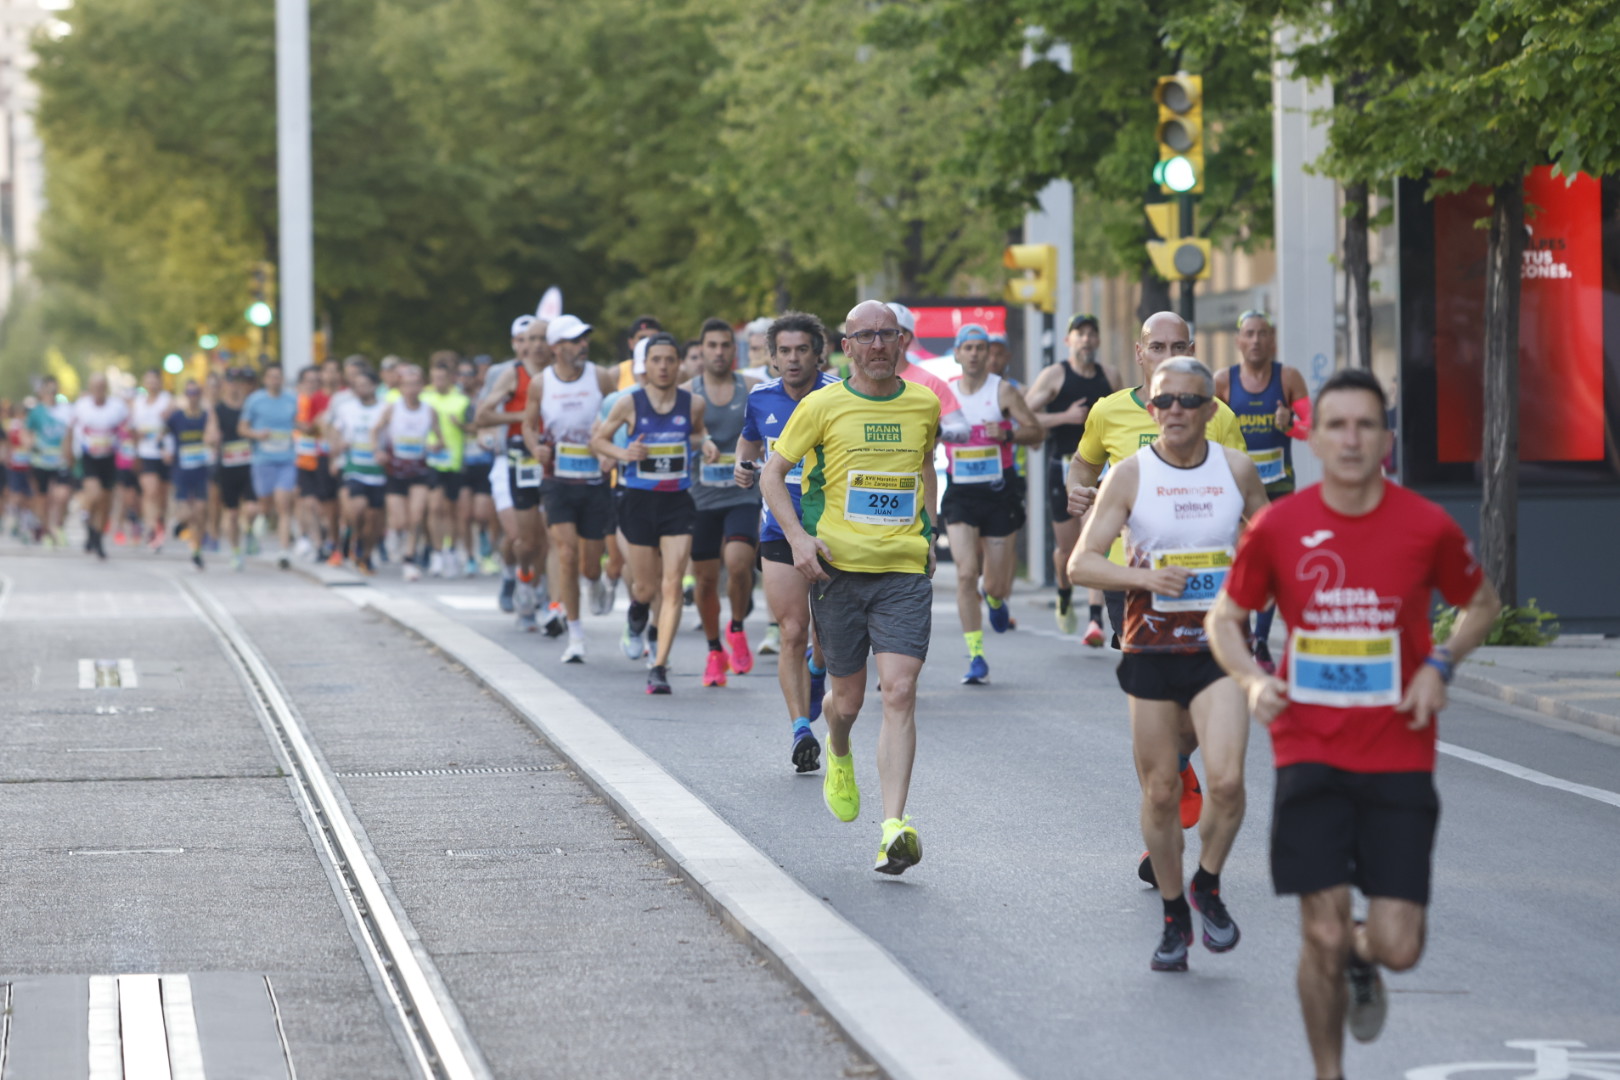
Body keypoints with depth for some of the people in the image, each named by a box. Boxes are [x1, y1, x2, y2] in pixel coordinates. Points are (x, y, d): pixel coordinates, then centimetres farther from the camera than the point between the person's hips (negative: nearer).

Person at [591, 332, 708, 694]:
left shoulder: (693, 404, 1)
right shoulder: (630, 403, -3)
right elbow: (597, 439, 7)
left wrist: (701, 442, 0)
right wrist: (623, 453, -11)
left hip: (678, 502, 0)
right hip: (640, 501, 0)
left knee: (671, 586, -11)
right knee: (645, 587, 8)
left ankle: (660, 666, -8)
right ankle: (636, 615, 47)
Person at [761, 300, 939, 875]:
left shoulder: (924, 405, 9)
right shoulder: (823, 406, 0)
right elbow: (773, 472, 4)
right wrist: (798, 537, -11)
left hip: (905, 572, 1)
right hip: (838, 567, -1)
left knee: (900, 693, -14)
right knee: (848, 698, 7)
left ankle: (894, 829, -19)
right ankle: (838, 755, 46)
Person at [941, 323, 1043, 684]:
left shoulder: (1003, 390, -2)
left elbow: (1036, 432, -3)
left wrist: (1007, 434, -19)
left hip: (998, 492, -1)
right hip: (960, 493, 1)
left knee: (996, 585, 2)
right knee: (966, 574, -14)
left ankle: (996, 598, 42)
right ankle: (976, 656, -7)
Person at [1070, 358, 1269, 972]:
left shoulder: (1236, 470, 3)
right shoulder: (1131, 475, -3)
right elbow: (1081, 563, -6)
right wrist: (1144, 577, -22)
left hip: (1219, 649, 0)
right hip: (1151, 650, 0)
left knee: (1225, 779, -17)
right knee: (1160, 792, 5)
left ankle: (1209, 886, 9)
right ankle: (1173, 916, 22)